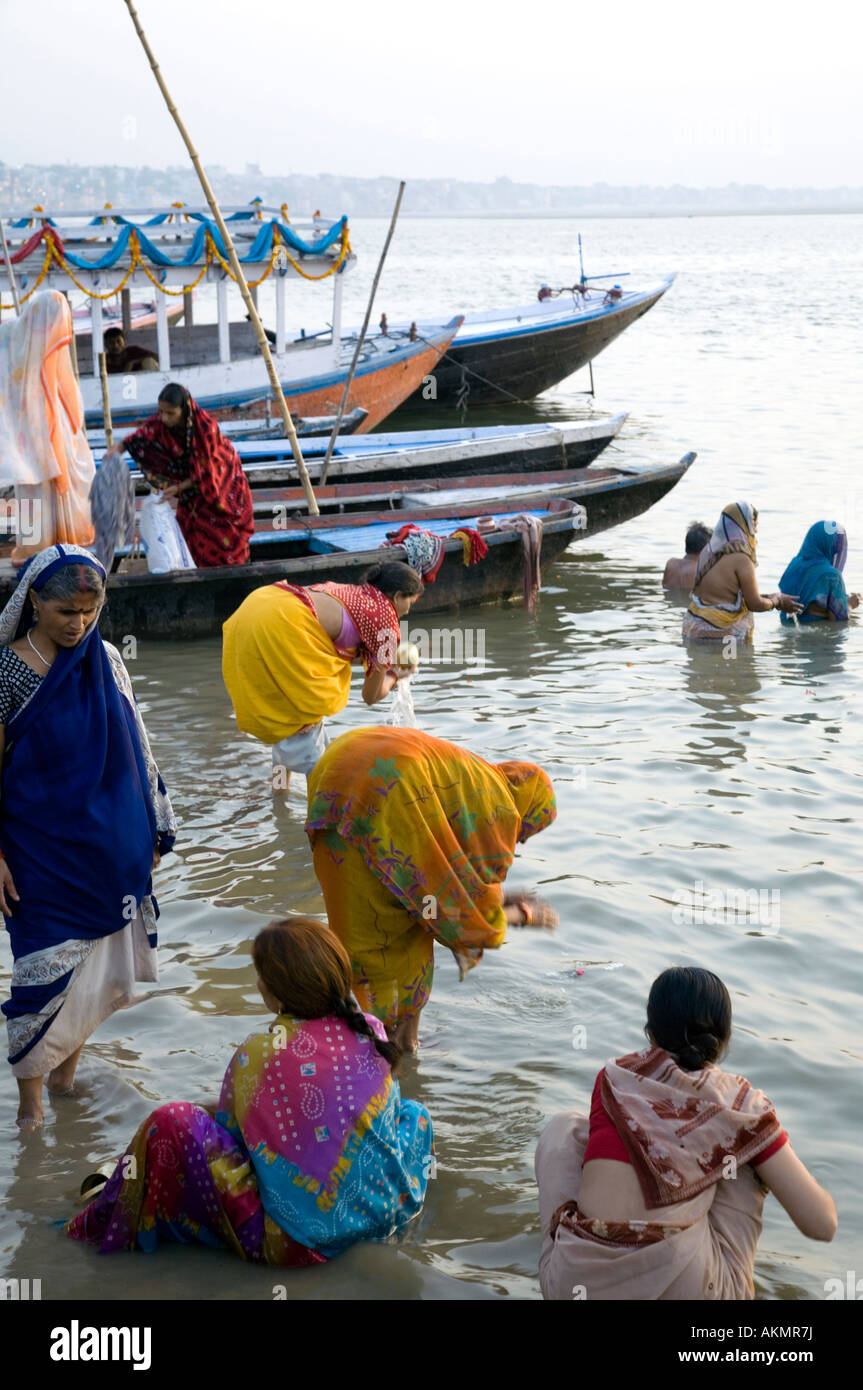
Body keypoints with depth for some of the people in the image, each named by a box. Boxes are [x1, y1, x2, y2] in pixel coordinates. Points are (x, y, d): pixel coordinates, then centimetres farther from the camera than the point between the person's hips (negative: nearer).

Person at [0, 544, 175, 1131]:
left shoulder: (105, 659, 2)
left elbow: (133, 747, 10)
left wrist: (152, 831, 12)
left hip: (113, 850, 5)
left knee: (101, 970, 11)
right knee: (47, 970, -2)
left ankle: (67, 1067, 33)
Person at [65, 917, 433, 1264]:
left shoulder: (255, 1056, -17)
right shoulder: (371, 1031, -2)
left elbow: (228, 1126, 2)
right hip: (384, 1213, 6)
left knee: (171, 1124, -7)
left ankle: (108, 1224, 19)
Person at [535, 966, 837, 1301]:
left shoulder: (614, 1077, 12)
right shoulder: (743, 1105, 7)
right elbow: (822, 1225, 6)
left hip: (573, 1285, 2)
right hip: (686, 1289, -1)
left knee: (563, 1128, 25)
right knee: (746, 1158, 20)